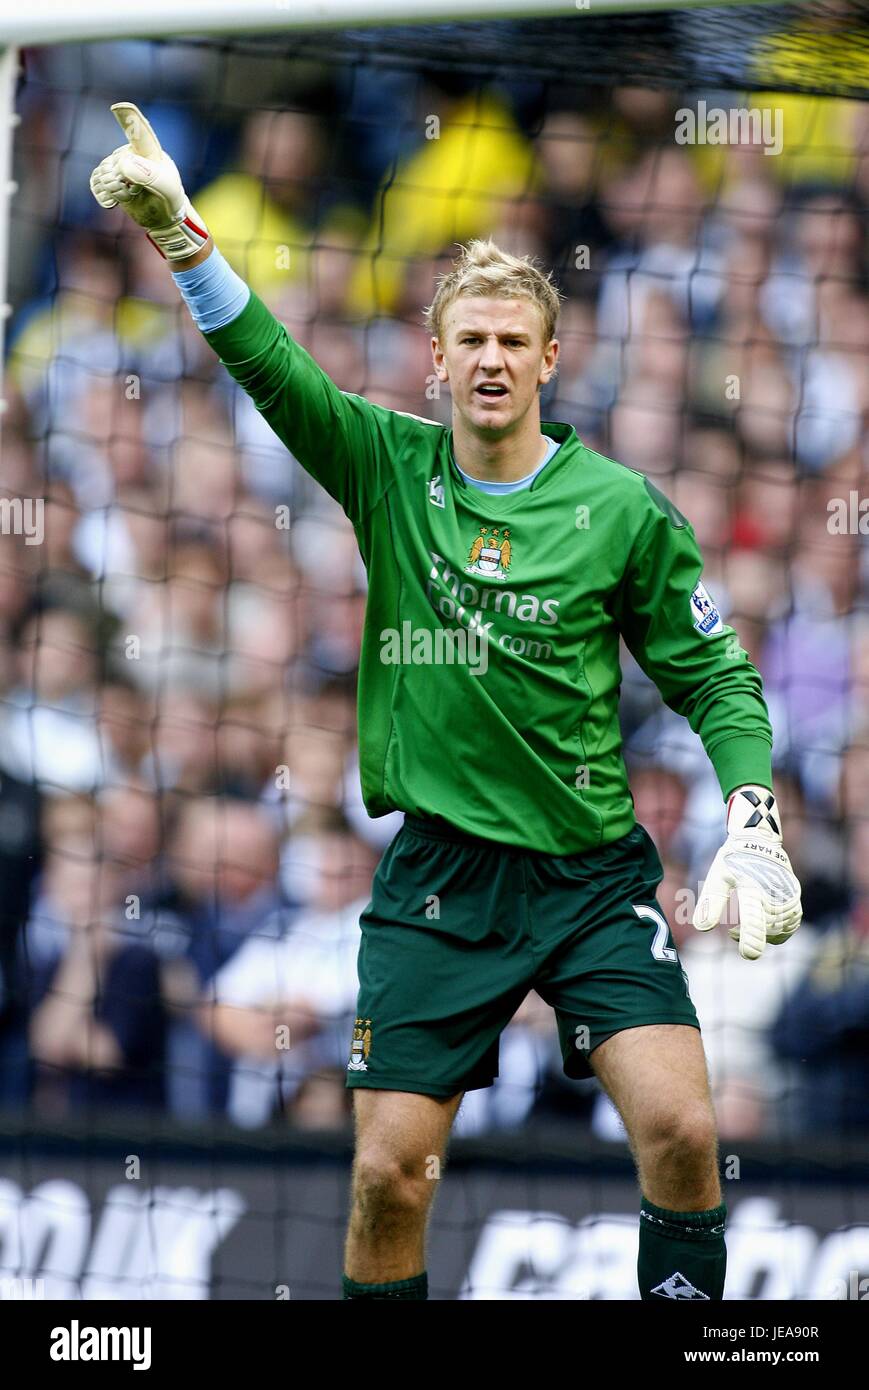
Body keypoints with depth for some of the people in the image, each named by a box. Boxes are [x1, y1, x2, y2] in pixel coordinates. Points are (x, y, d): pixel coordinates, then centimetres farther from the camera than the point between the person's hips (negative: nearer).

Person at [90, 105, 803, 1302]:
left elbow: (713, 675, 5)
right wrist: (179, 232, -23)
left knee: (680, 1133, -16)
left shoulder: (625, 511, -1)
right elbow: (268, 364, -9)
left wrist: (753, 823, -8)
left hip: (590, 874, -1)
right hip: (436, 877, 1)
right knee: (388, 1176, -4)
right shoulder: (389, 468, 2)